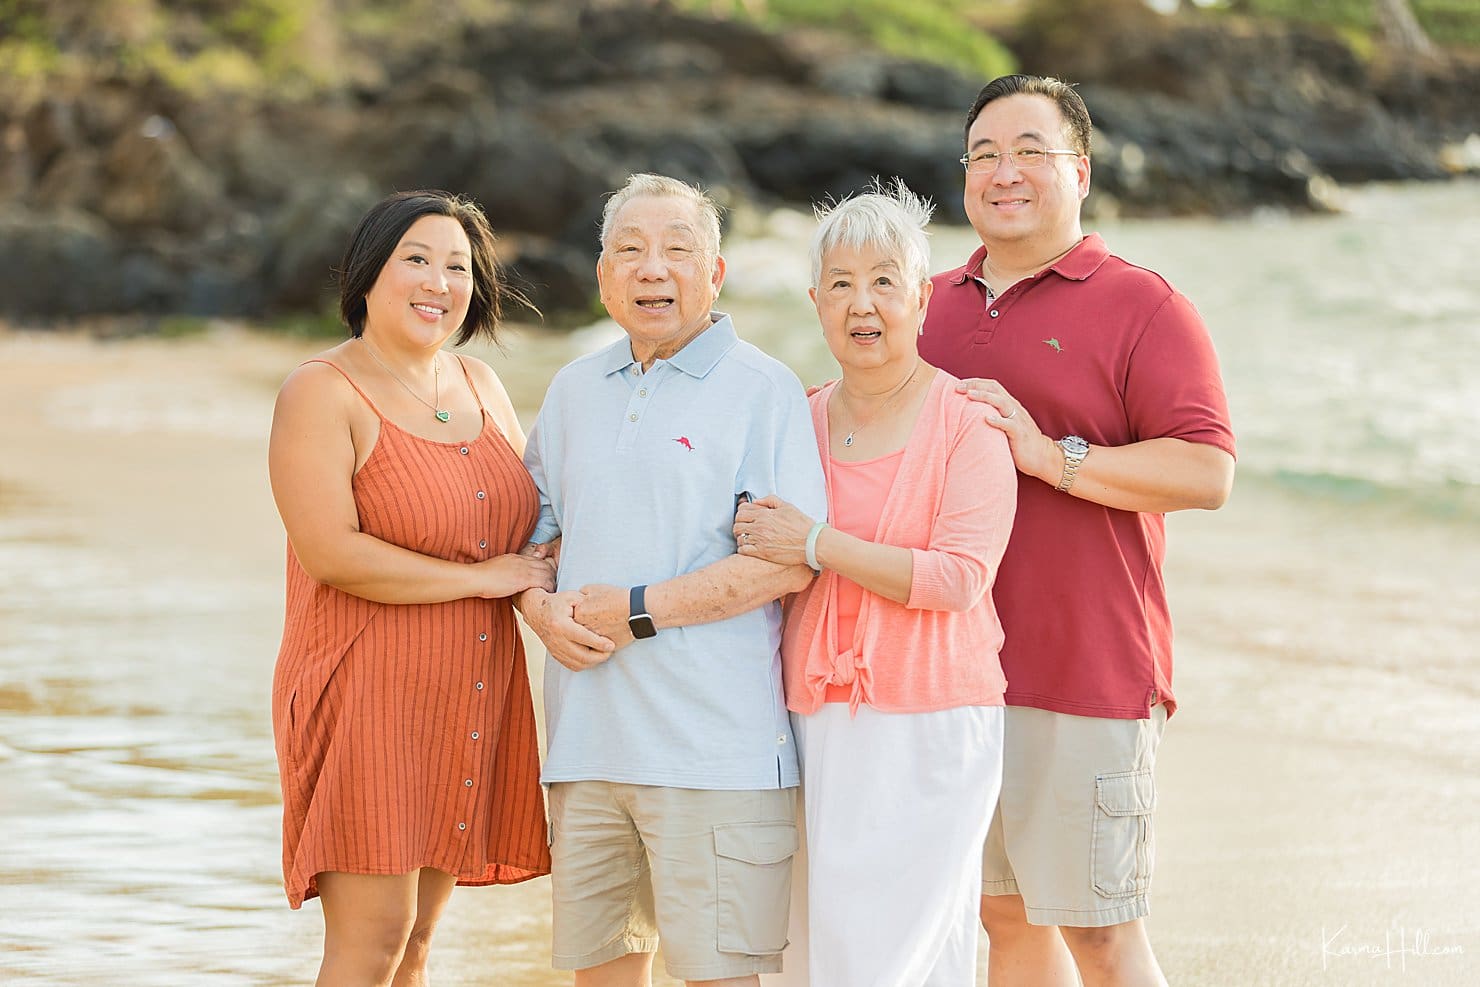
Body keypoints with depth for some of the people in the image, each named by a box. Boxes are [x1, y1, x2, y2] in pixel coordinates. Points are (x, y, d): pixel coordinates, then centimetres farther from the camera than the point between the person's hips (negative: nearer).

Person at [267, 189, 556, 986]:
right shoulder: (324, 393, -8)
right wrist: (481, 578, -14)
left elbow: (535, 520, 19)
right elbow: (332, 554, -19)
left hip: (469, 704, 7)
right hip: (364, 700, -7)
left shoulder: (480, 387, 14)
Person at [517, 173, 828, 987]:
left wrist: (637, 611, -14)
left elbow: (789, 563, -12)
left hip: (714, 741, -6)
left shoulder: (762, 391, -3)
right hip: (586, 735, 6)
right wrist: (544, 608, -1)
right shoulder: (573, 392, 17)